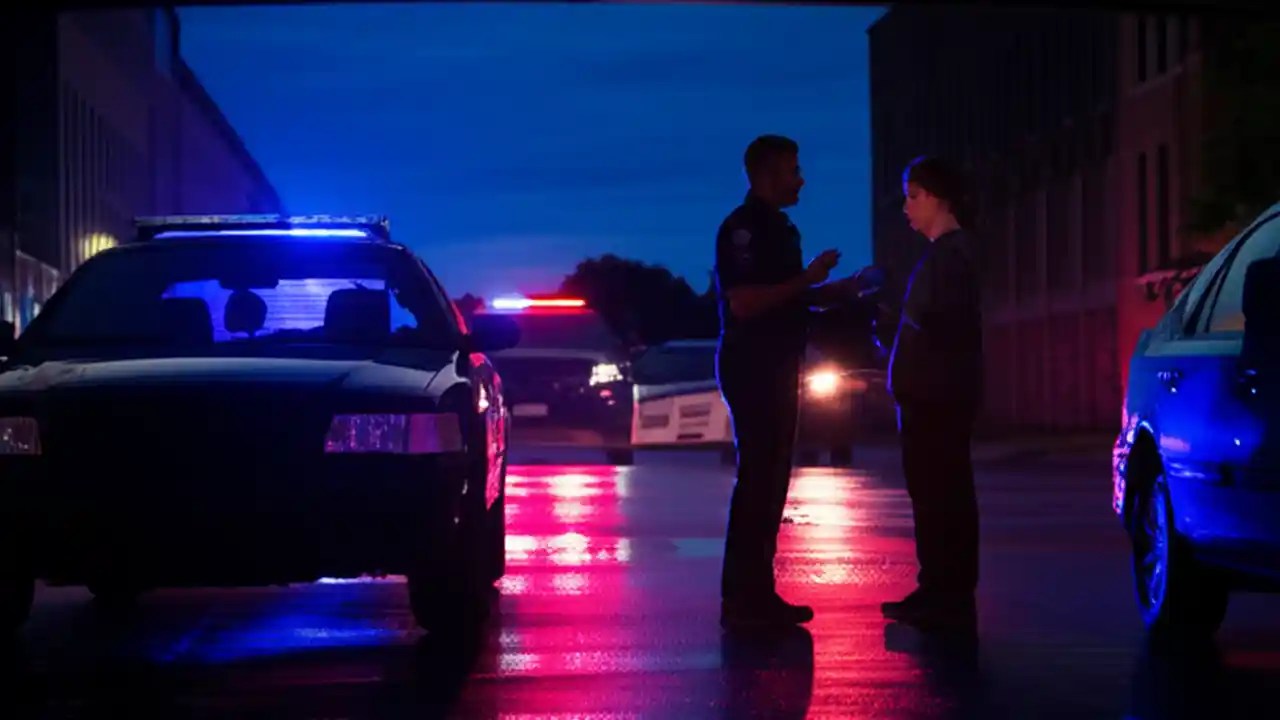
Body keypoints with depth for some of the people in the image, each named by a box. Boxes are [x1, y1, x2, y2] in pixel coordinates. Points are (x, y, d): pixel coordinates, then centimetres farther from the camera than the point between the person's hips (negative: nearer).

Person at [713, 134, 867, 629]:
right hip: (751, 367, -10)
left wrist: (843, 289, 13)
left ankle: (755, 593, 14)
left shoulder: (778, 228, 16)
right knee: (757, 479, -10)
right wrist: (807, 279, -20)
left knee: (769, 480, 10)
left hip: (776, 367, 10)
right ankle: (742, 598, -9)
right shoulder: (742, 227, -13)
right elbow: (744, 302, -23)